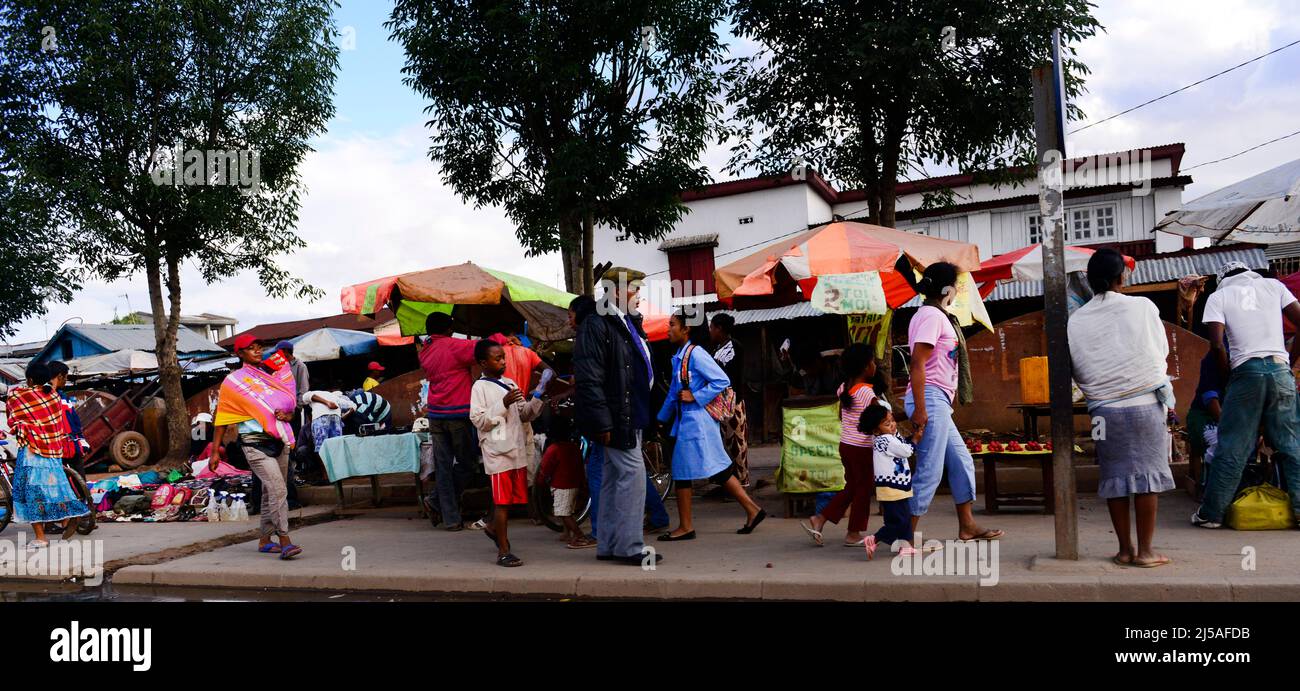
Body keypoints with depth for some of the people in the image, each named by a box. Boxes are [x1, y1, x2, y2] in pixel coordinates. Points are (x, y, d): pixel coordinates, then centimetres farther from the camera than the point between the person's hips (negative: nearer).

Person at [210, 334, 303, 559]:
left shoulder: (272, 376, 17)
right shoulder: (234, 381, 2)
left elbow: (290, 407, 21)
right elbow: (222, 418, 2)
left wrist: (287, 416, -3)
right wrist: (215, 451, -1)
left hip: (279, 441, 6)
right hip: (255, 443, -6)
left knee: (271, 492, 12)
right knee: (278, 489, -19)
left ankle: (265, 540, 24)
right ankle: (285, 542, -21)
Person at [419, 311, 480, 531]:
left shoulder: (424, 352, 13)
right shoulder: (454, 346, -8)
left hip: (435, 414, 6)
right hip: (458, 413, -6)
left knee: (442, 465, 6)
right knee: (466, 463, 9)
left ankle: (451, 518, 6)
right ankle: (436, 501, 9)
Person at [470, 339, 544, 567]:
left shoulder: (510, 383, 15)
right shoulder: (480, 387, -5)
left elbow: (524, 415, 17)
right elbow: (478, 420, -12)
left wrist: (538, 399, 0)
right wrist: (504, 404, -18)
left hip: (517, 449, 7)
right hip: (497, 451, -7)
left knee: (514, 497, 14)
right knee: (502, 500, -5)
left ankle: (495, 529, 37)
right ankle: (503, 552, 0)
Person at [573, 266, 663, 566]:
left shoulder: (629, 322, 17)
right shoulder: (596, 325, -13)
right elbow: (588, 379, -18)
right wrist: (602, 422, -21)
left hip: (631, 415, 10)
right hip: (615, 416, -10)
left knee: (614, 480, 13)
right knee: (632, 474, -9)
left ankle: (608, 546, 21)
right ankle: (629, 546, 0)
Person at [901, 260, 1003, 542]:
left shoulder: (939, 315, 20)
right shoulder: (931, 315, -11)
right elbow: (917, 363, -19)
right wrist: (920, 409, -24)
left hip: (939, 402, 11)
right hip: (930, 399, -11)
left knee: (962, 462, 15)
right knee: (929, 471, -8)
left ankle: (967, 525, 23)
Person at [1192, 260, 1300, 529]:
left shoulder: (1218, 296, 9)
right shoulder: (1273, 285, 17)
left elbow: (1217, 344, -4)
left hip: (1246, 371, -2)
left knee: (1231, 448, 1)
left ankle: (1211, 513, 6)